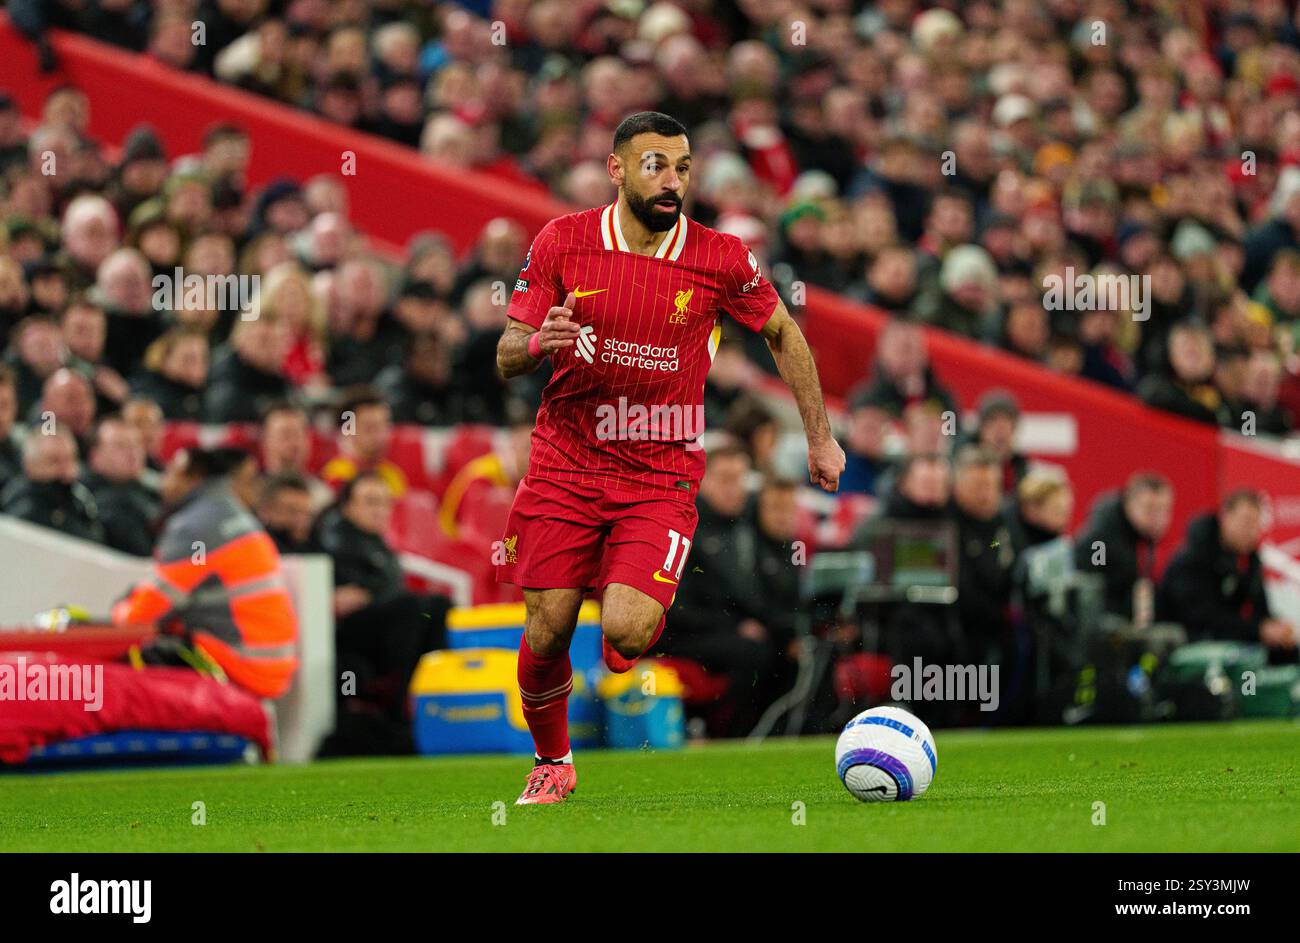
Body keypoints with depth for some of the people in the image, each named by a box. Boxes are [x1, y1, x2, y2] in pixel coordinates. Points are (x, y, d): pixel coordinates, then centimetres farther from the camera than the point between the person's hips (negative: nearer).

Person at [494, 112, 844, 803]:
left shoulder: (721, 259, -6)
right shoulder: (562, 242, -5)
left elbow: (782, 332, 12)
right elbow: (507, 357, 0)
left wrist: (820, 436, 12)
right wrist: (536, 343, -24)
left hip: (661, 474, -1)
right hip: (565, 464, 1)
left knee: (627, 631, -20)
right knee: (547, 633, -1)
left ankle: (631, 608, 19)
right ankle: (551, 764, 27)